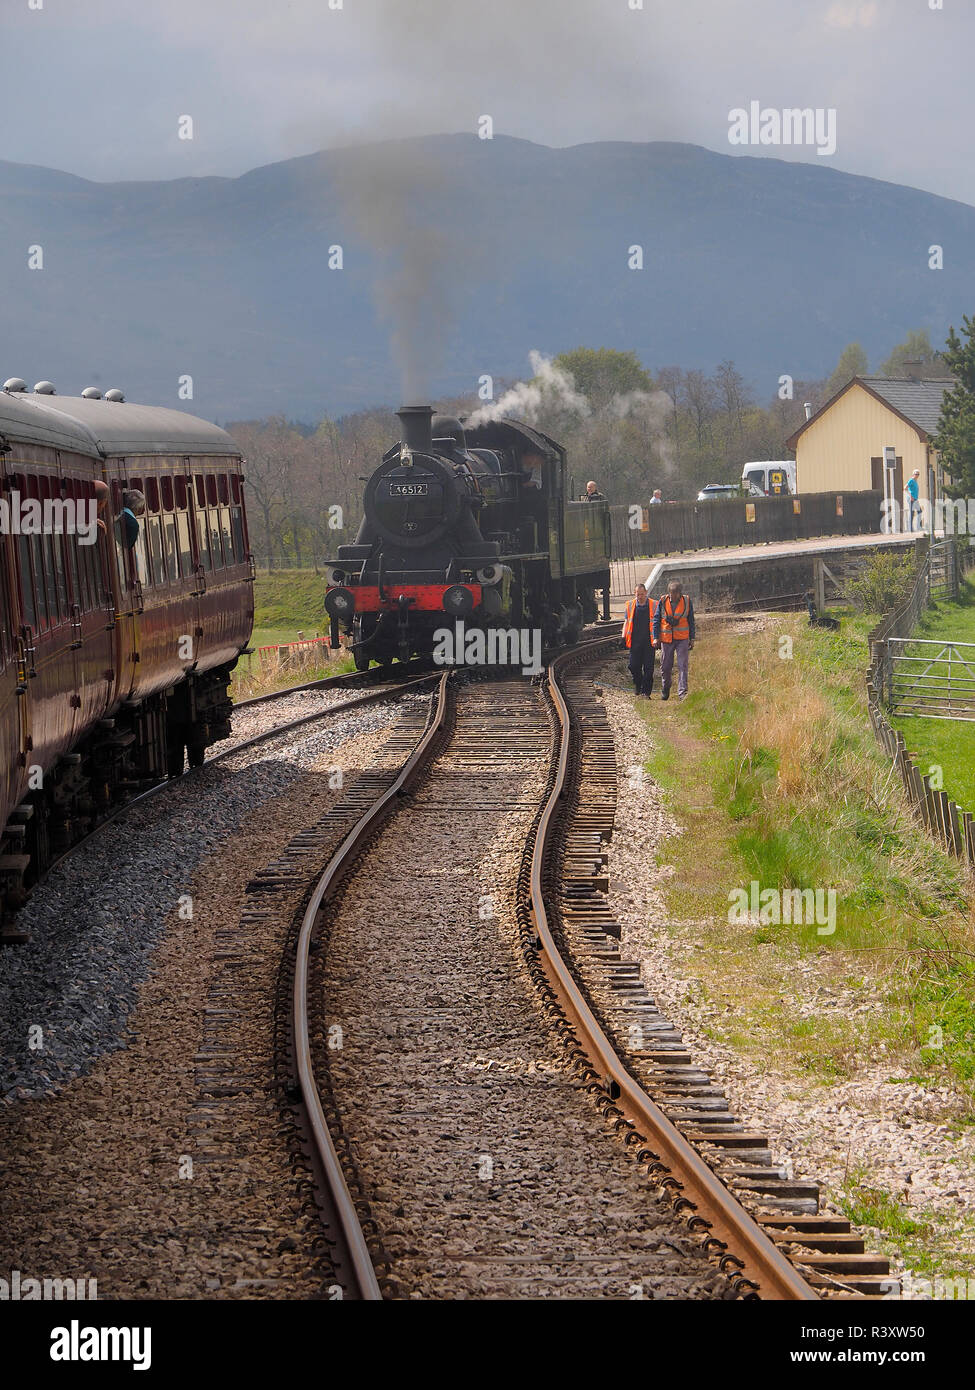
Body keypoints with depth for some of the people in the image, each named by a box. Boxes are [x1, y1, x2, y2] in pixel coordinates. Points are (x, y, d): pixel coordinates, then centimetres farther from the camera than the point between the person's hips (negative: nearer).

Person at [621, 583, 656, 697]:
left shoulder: (653, 605, 4)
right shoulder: (630, 605, 9)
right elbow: (626, 621, 15)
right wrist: (623, 637, 5)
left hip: (649, 641, -2)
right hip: (635, 641, 2)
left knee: (648, 668, -3)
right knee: (634, 666, 0)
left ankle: (646, 691, 3)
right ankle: (637, 684, 26)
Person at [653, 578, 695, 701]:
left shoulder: (687, 601, -1)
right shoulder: (662, 601, -2)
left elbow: (691, 621, 8)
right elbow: (656, 620, 4)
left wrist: (692, 638, 8)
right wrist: (656, 637, -3)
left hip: (682, 639, -1)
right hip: (666, 639, 1)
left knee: (682, 665, -9)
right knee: (665, 666, 8)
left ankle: (682, 692, -11)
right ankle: (665, 690, 28)